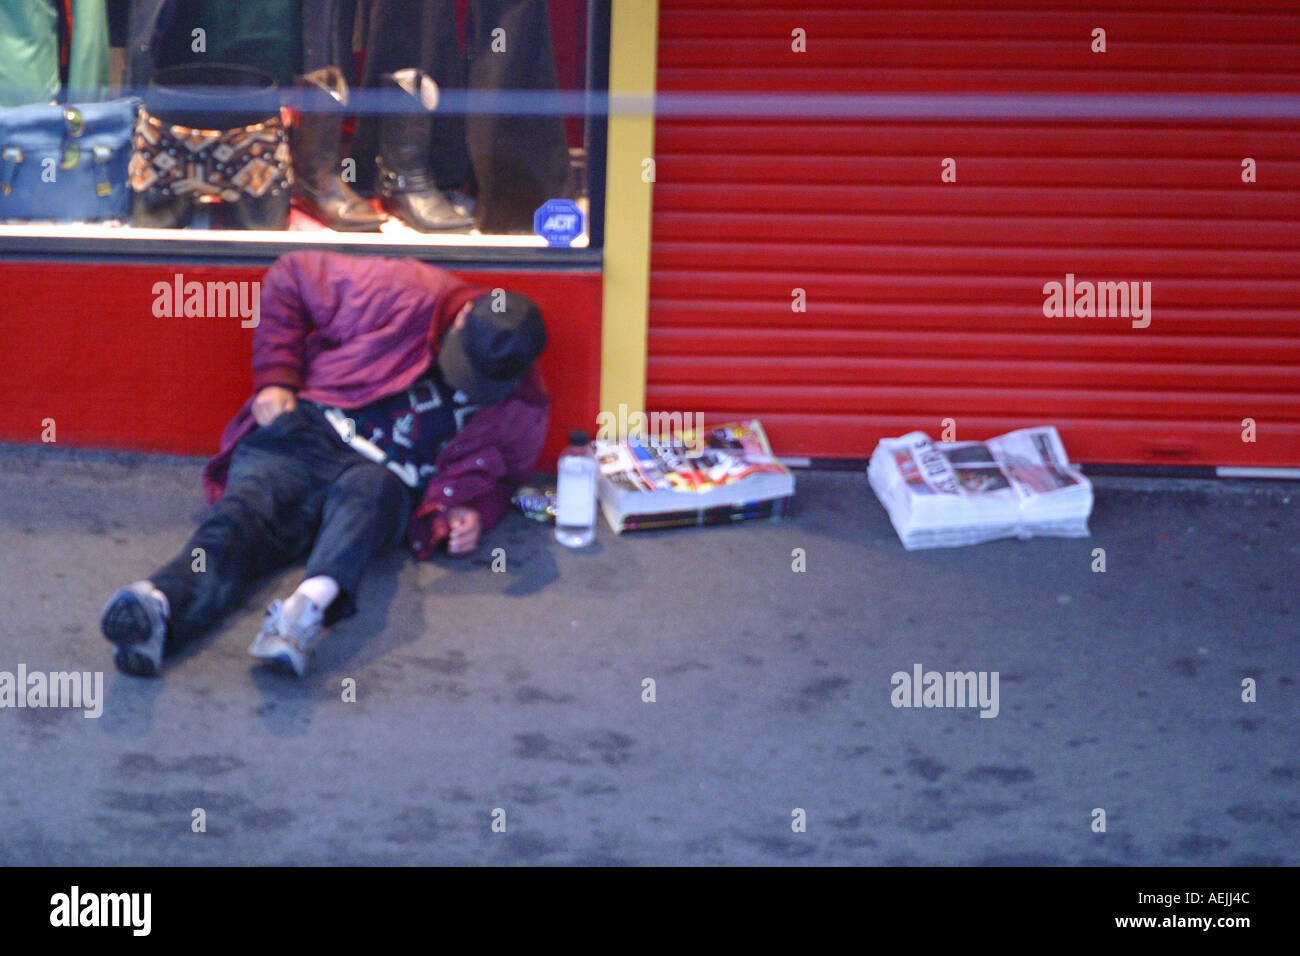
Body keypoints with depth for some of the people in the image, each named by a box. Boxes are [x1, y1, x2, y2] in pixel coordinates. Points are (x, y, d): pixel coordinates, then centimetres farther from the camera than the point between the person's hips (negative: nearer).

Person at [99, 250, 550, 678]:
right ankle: (159, 605, -62)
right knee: (246, 507, -32)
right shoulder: (403, 293, -2)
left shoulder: (519, 407, 6)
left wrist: (471, 510, -1)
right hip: (306, 431, 0)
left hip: (387, 480, 0)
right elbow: (291, 277, 7)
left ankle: (309, 603, -68)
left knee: (368, 489, -39)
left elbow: (502, 470, 24)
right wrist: (275, 378, -2)